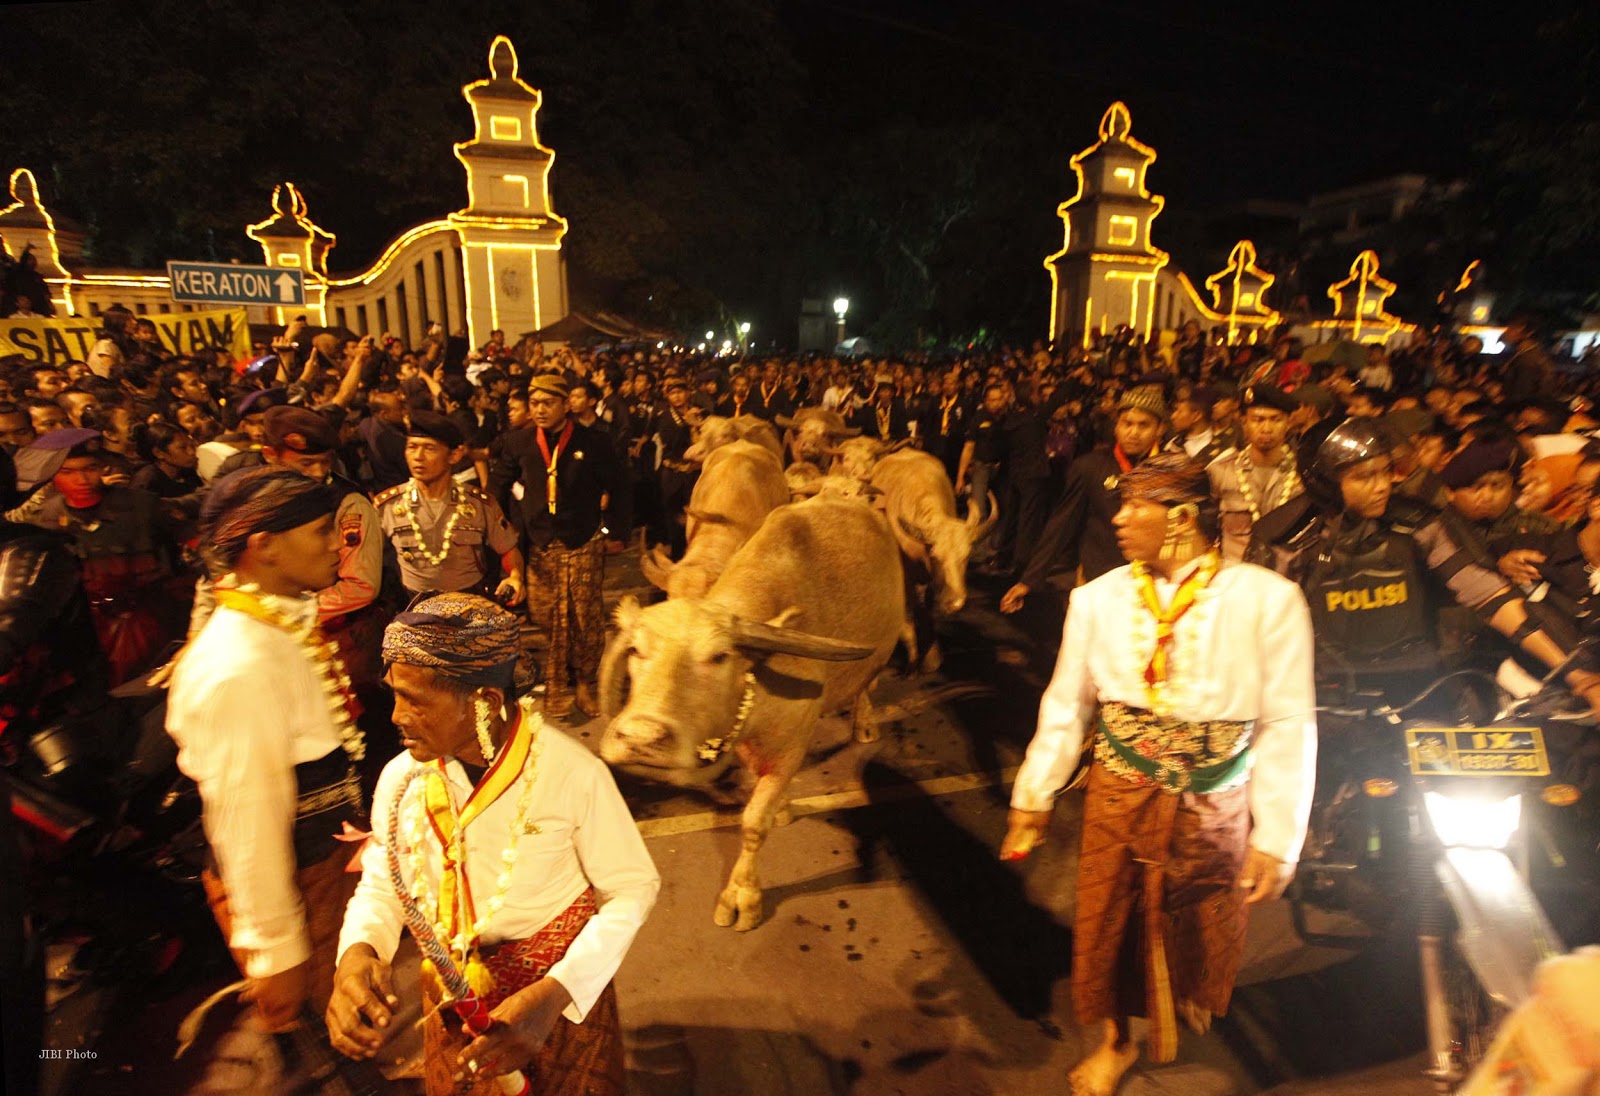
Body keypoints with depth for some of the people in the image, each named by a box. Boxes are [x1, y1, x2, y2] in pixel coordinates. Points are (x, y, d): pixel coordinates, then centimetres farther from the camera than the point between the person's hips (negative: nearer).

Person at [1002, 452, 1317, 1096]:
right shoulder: (1098, 598, -8)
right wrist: (1033, 798, 3)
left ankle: (1190, 995, 58)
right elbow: (1065, 707, -1)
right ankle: (1115, 1040, 44)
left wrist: (1277, 840, -10)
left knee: (1204, 929, 21)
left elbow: (1288, 726, -11)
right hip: (1118, 798, 1)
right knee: (1109, 921, 14)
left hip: (1214, 808, 0)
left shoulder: (1268, 600, -15)